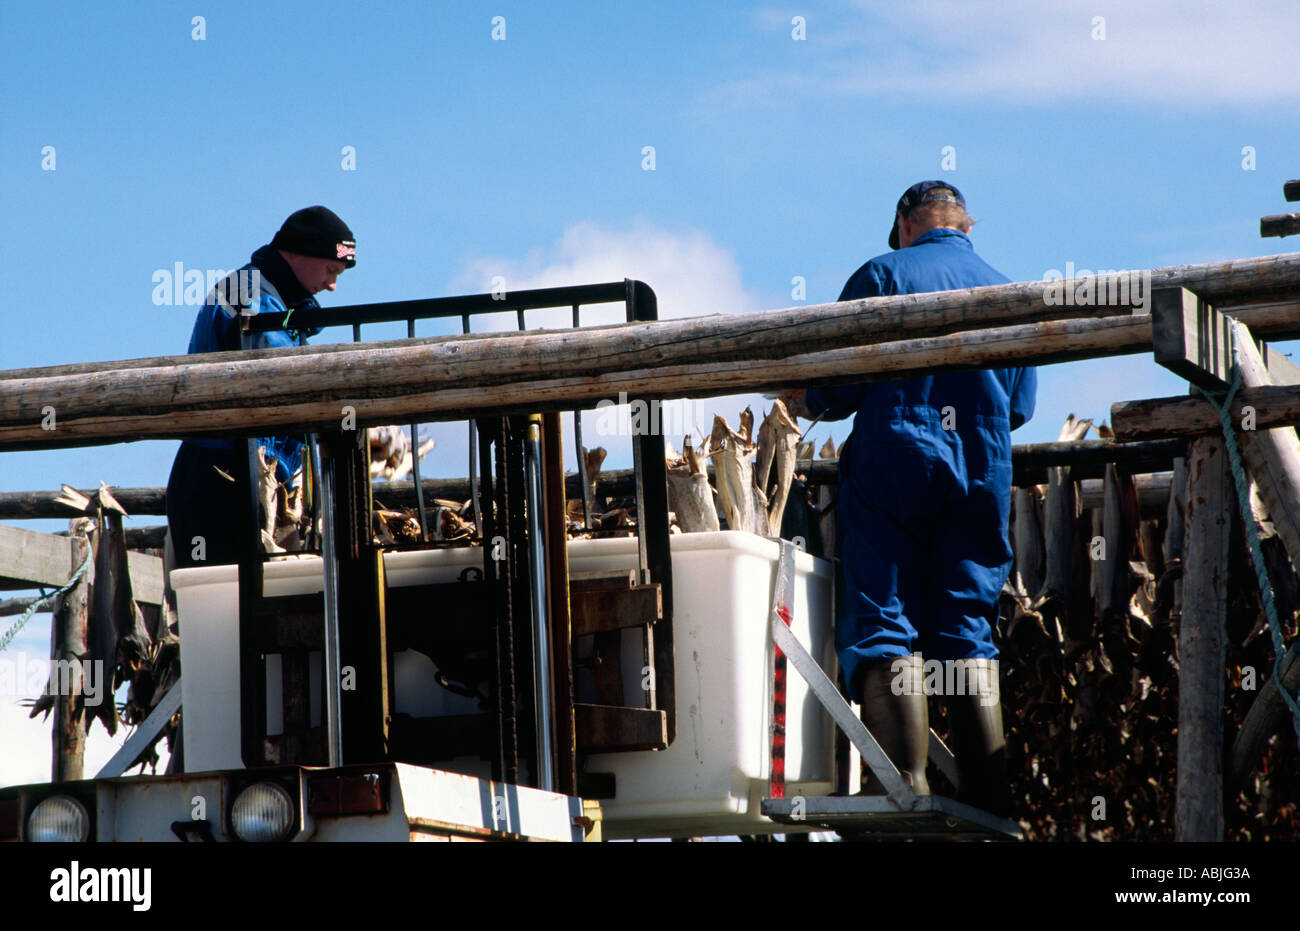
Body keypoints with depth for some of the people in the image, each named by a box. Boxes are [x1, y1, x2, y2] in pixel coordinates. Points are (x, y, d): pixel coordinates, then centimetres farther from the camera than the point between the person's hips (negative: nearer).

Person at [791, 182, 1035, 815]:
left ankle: (904, 779, -19)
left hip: (893, 462, -4)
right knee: (968, 633, 6)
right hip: (982, 474, 4)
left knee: (884, 626, -5)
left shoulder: (882, 275, 3)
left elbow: (837, 388, -3)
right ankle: (990, 797, -1)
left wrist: (809, 404, 18)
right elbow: (1019, 406, 14)